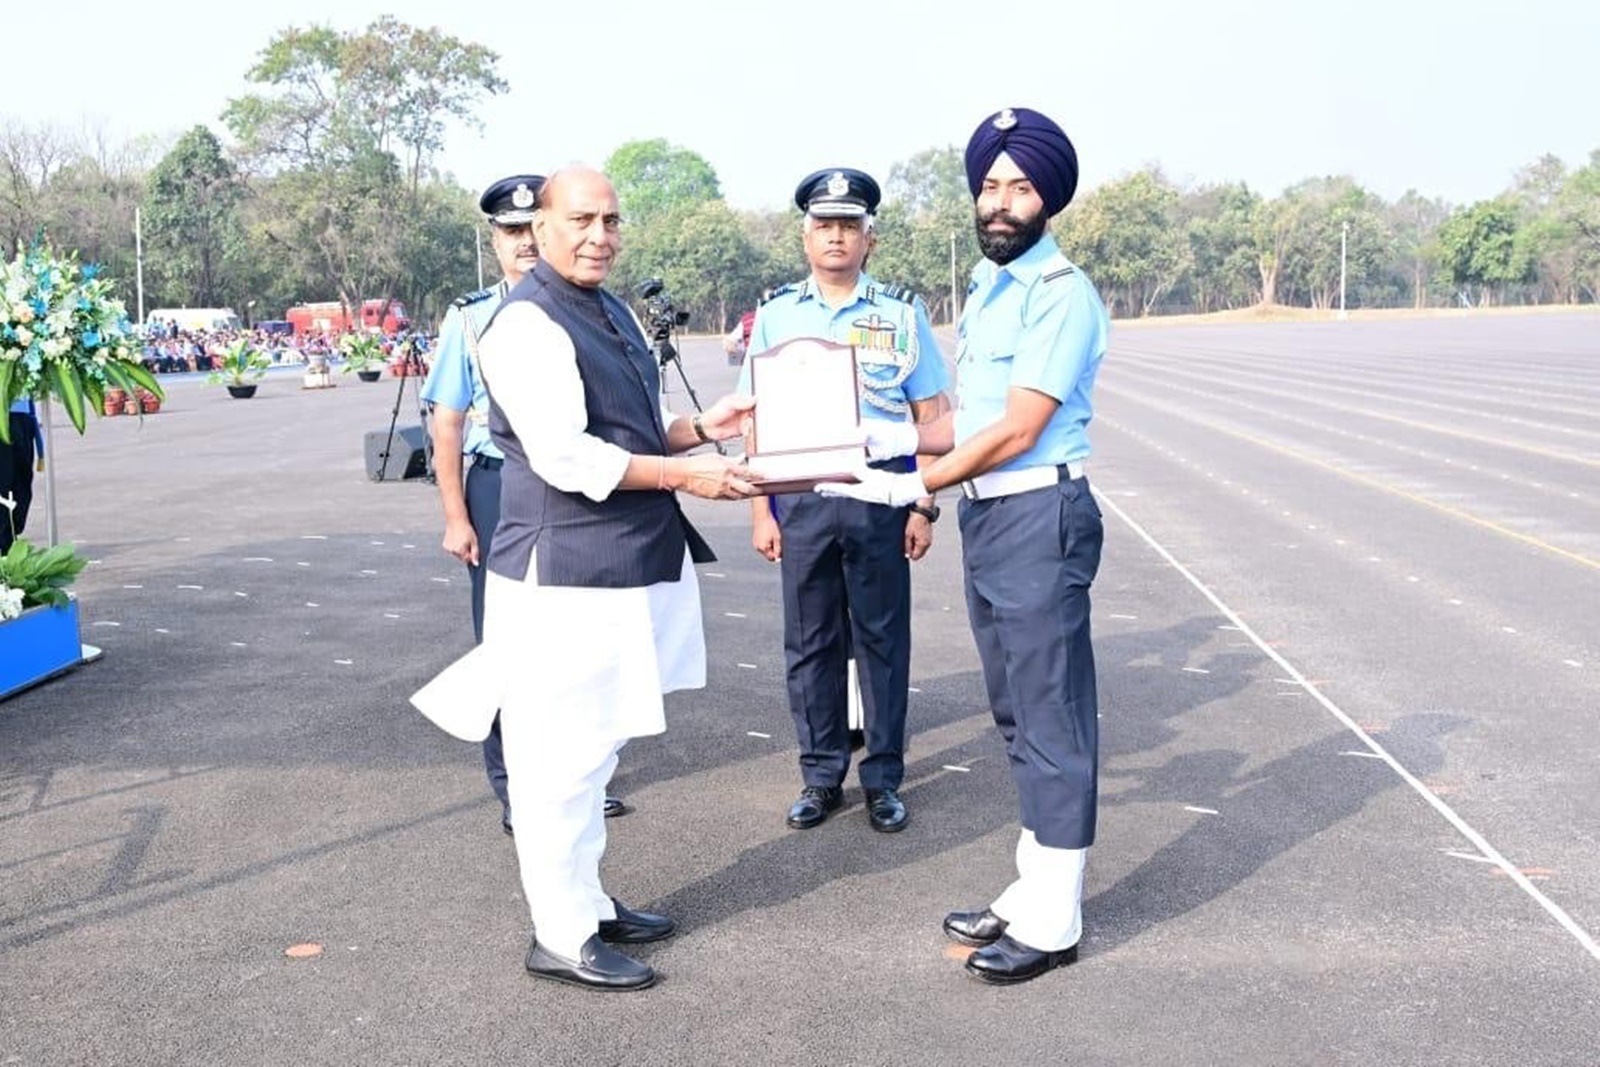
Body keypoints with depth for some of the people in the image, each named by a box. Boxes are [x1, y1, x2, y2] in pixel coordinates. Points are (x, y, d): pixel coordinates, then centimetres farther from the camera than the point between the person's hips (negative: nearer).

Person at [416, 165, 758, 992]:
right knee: (561, 756, 0)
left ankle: (586, 904, 34)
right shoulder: (527, 325, -15)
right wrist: (684, 475, -20)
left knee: (593, 748, 19)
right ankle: (561, 938, 12)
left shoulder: (612, 312, 15)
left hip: (623, 568, 10)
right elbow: (565, 457, -23)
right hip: (564, 576, -10)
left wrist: (700, 427, 5)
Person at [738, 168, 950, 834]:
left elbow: (929, 417, 3)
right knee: (810, 643, 8)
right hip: (801, 498, 1)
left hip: (880, 496, -1)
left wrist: (925, 506, -3)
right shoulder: (776, 315, 7)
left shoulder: (900, 314, 3)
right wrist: (760, 511, 1)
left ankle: (883, 779, 18)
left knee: (883, 640, 6)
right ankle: (821, 778, 21)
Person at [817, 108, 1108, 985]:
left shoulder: (1060, 294, -14)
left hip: (1040, 517, -9)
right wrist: (891, 440, 5)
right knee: (1017, 714, 16)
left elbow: (1017, 431, -18)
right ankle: (1032, 890, 28)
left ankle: (1054, 920, 11)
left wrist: (909, 487, -17)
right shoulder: (984, 290, 15)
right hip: (985, 517, 9)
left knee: (1051, 714, -1)